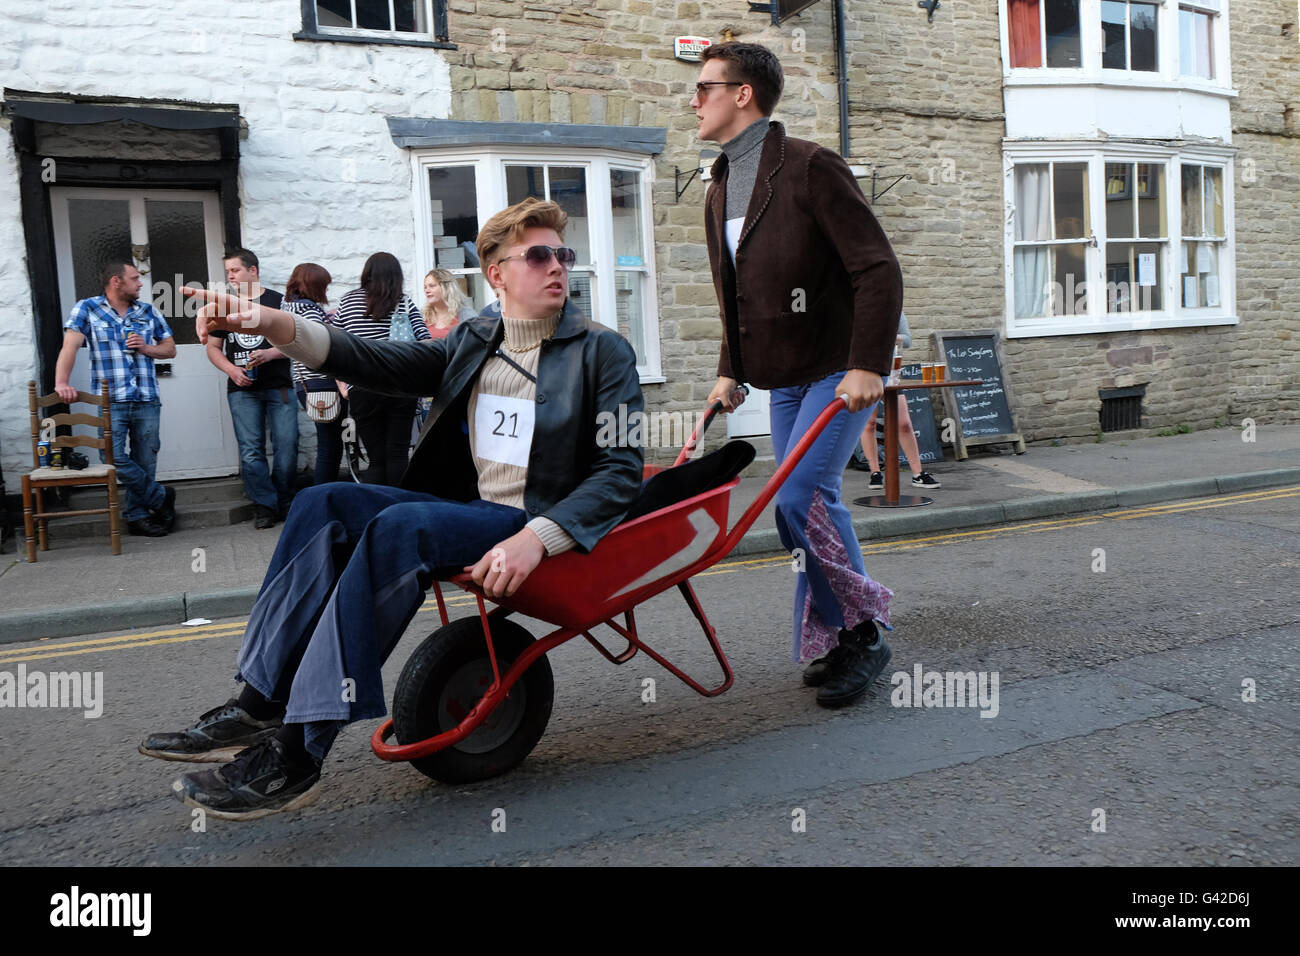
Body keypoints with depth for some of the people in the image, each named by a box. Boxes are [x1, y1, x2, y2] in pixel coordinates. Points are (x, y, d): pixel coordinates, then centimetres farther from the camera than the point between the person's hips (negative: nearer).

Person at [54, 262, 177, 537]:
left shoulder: (148, 311, 14)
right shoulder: (87, 309, 4)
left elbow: (170, 348, 19)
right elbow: (70, 345, -9)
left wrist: (146, 347, -3)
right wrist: (62, 382, -22)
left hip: (147, 401, 3)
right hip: (110, 401, -3)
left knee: (145, 461, 4)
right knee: (114, 457, -13)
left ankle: (137, 515, 18)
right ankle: (160, 497, 5)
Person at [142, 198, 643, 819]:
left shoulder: (603, 353, -1)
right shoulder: (472, 343, 15)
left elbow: (621, 470, -11)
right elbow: (379, 363, 2)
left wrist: (536, 537, -26)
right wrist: (270, 323, -13)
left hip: (547, 525, -6)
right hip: (468, 507, 6)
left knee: (399, 526, -30)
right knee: (325, 504, -11)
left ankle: (296, 755, -27)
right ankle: (259, 706, -14)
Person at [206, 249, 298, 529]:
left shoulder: (279, 301, 5)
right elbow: (213, 347, 16)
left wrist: (269, 354, -13)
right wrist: (231, 369, -2)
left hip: (279, 387, -2)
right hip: (242, 390, 2)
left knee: (287, 445, -4)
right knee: (251, 450, -3)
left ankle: (284, 502, 13)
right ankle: (265, 505, 5)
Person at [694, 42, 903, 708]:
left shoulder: (809, 168, -12)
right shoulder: (720, 189, 13)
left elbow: (878, 270, -16)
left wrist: (868, 366, -23)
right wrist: (729, 372, 14)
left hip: (841, 370, -8)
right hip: (784, 377, 8)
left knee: (801, 495, -19)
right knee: (804, 504, 7)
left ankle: (862, 630, -1)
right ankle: (836, 642, 18)